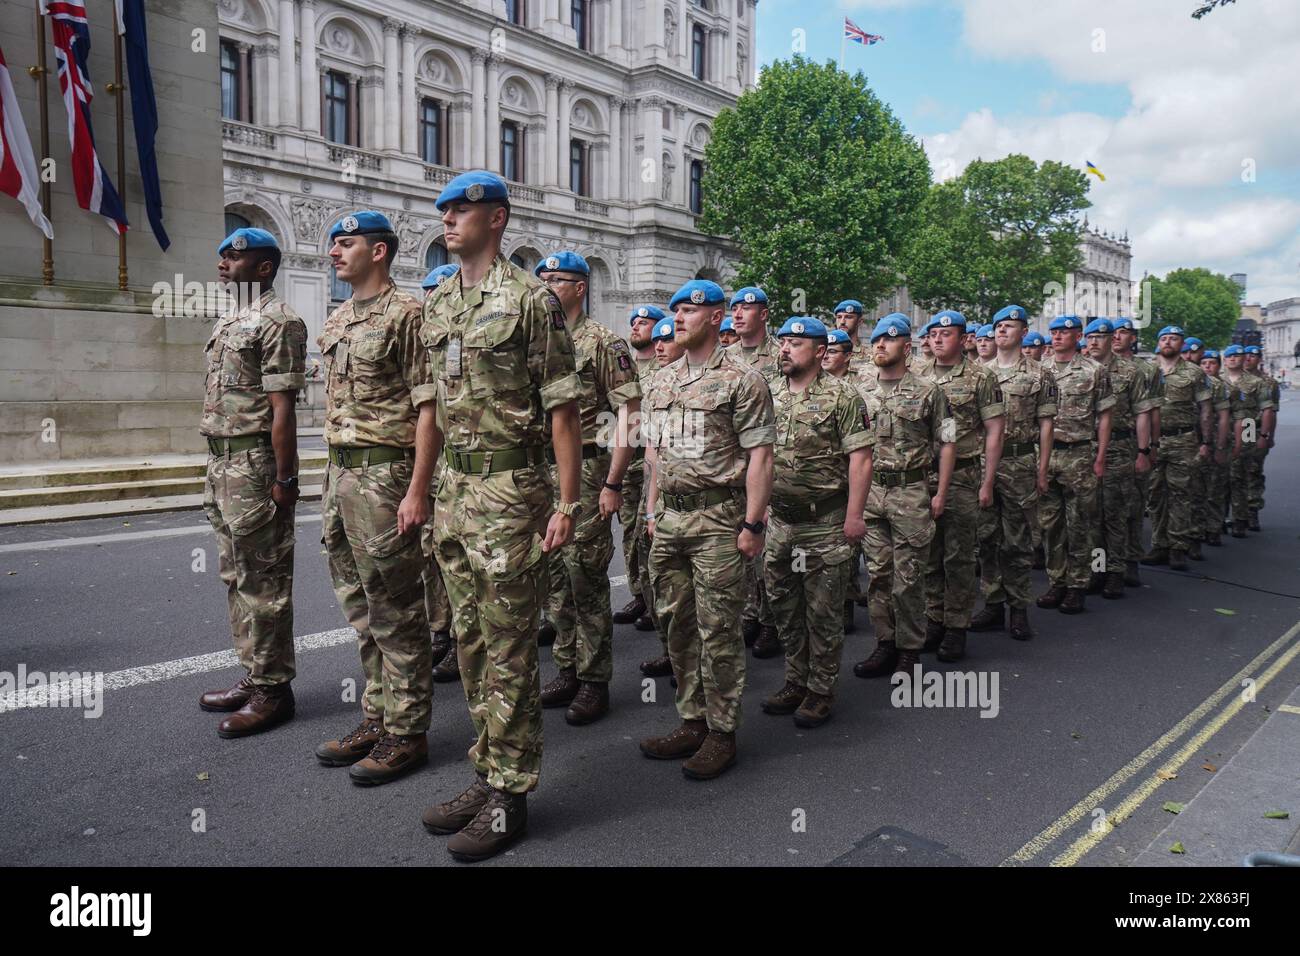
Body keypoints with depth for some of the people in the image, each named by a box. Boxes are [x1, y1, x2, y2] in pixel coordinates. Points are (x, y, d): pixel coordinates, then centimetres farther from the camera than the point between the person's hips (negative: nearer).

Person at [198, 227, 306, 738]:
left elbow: (282, 407, -16)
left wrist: (285, 478, -19)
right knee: (237, 578, 15)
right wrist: (215, 470, 17)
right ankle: (253, 677, 26)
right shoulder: (228, 322, 18)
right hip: (222, 464, 10)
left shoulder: (277, 321, -11)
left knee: (263, 581, -3)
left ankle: (272, 690, 7)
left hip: (254, 464, -10)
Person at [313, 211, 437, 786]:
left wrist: (417, 490, -19)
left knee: (396, 613, -1)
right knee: (362, 610, 14)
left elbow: (427, 408, -14)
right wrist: (333, 482, 17)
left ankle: (406, 733, 11)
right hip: (340, 476, 9)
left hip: (384, 474, -9)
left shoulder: (405, 314, -8)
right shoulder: (335, 322, 17)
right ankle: (376, 719, 27)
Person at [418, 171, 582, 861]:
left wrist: (568, 501, -15)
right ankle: (487, 773, 28)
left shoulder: (530, 298, -7)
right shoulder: (437, 305, 15)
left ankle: (509, 796, 13)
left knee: (508, 647, -1)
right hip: (453, 487, 8)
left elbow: (562, 408, -11)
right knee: (469, 639, 14)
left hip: (507, 487, -8)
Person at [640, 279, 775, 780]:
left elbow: (759, 455, -10)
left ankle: (722, 733, 13)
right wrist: (652, 509, 16)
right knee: (677, 625, 12)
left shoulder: (742, 379, -6)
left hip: (718, 518, -7)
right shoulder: (661, 380, 14)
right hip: (669, 518, 7)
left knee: (718, 629, -1)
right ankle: (693, 721, 26)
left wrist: (753, 523, -14)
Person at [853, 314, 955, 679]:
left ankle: (909, 651, 12)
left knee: (908, 576, 1)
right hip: (869, 491, 4)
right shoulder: (861, 393, 9)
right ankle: (885, 644, 20)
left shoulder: (927, 392, -2)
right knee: (878, 573, 9)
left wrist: (941, 493, -5)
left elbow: (946, 443, 0)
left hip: (911, 491, -4)